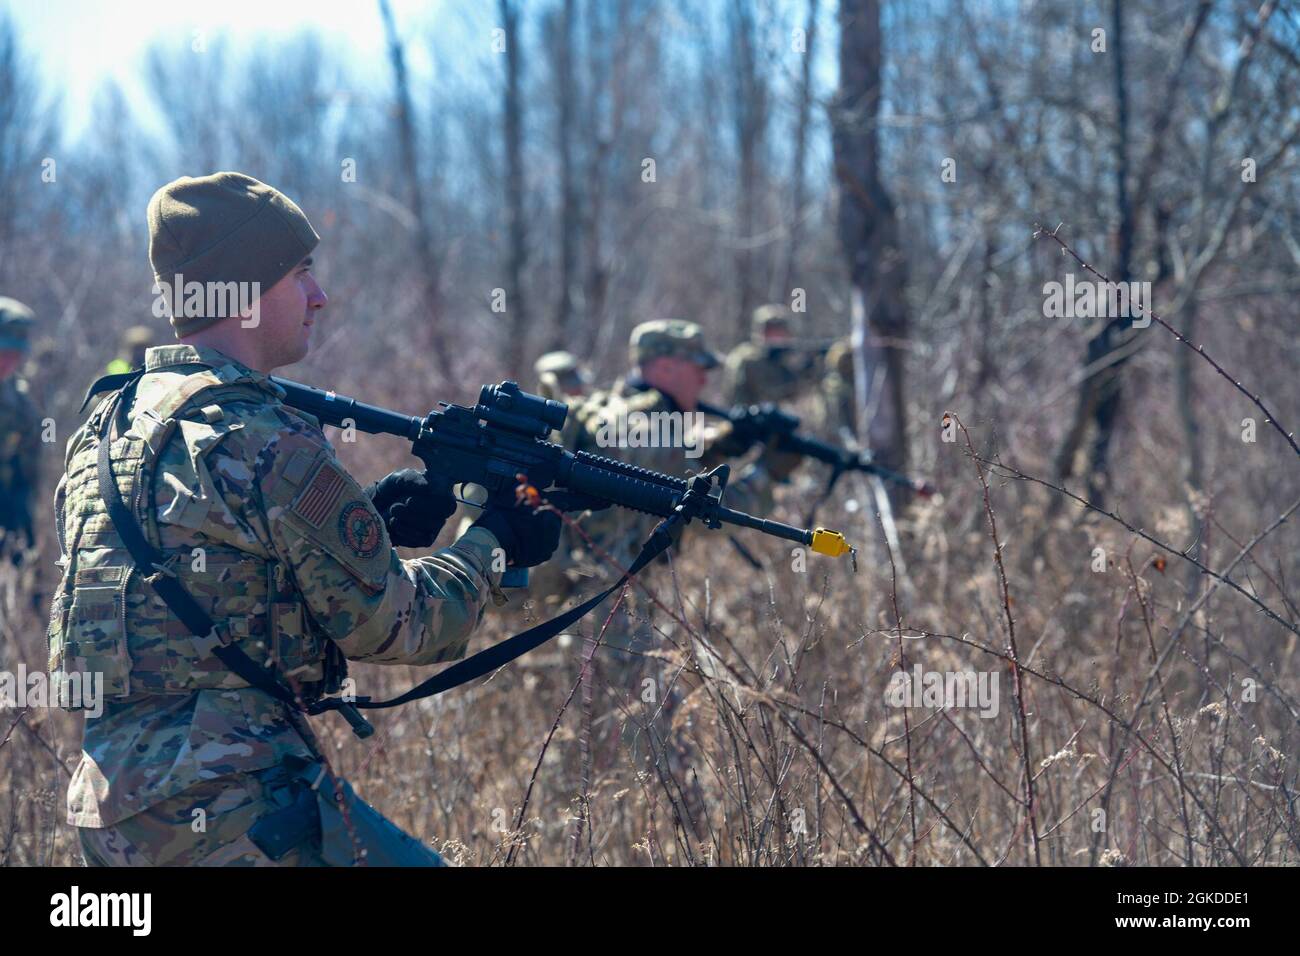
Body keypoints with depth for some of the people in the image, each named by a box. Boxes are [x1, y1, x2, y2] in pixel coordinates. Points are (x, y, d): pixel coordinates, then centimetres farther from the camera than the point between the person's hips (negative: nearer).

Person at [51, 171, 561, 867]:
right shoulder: (269, 447, -15)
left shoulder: (109, 419, 11)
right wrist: (492, 543, 10)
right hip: (228, 810, -9)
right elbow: (394, 622, -7)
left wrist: (377, 523, 12)